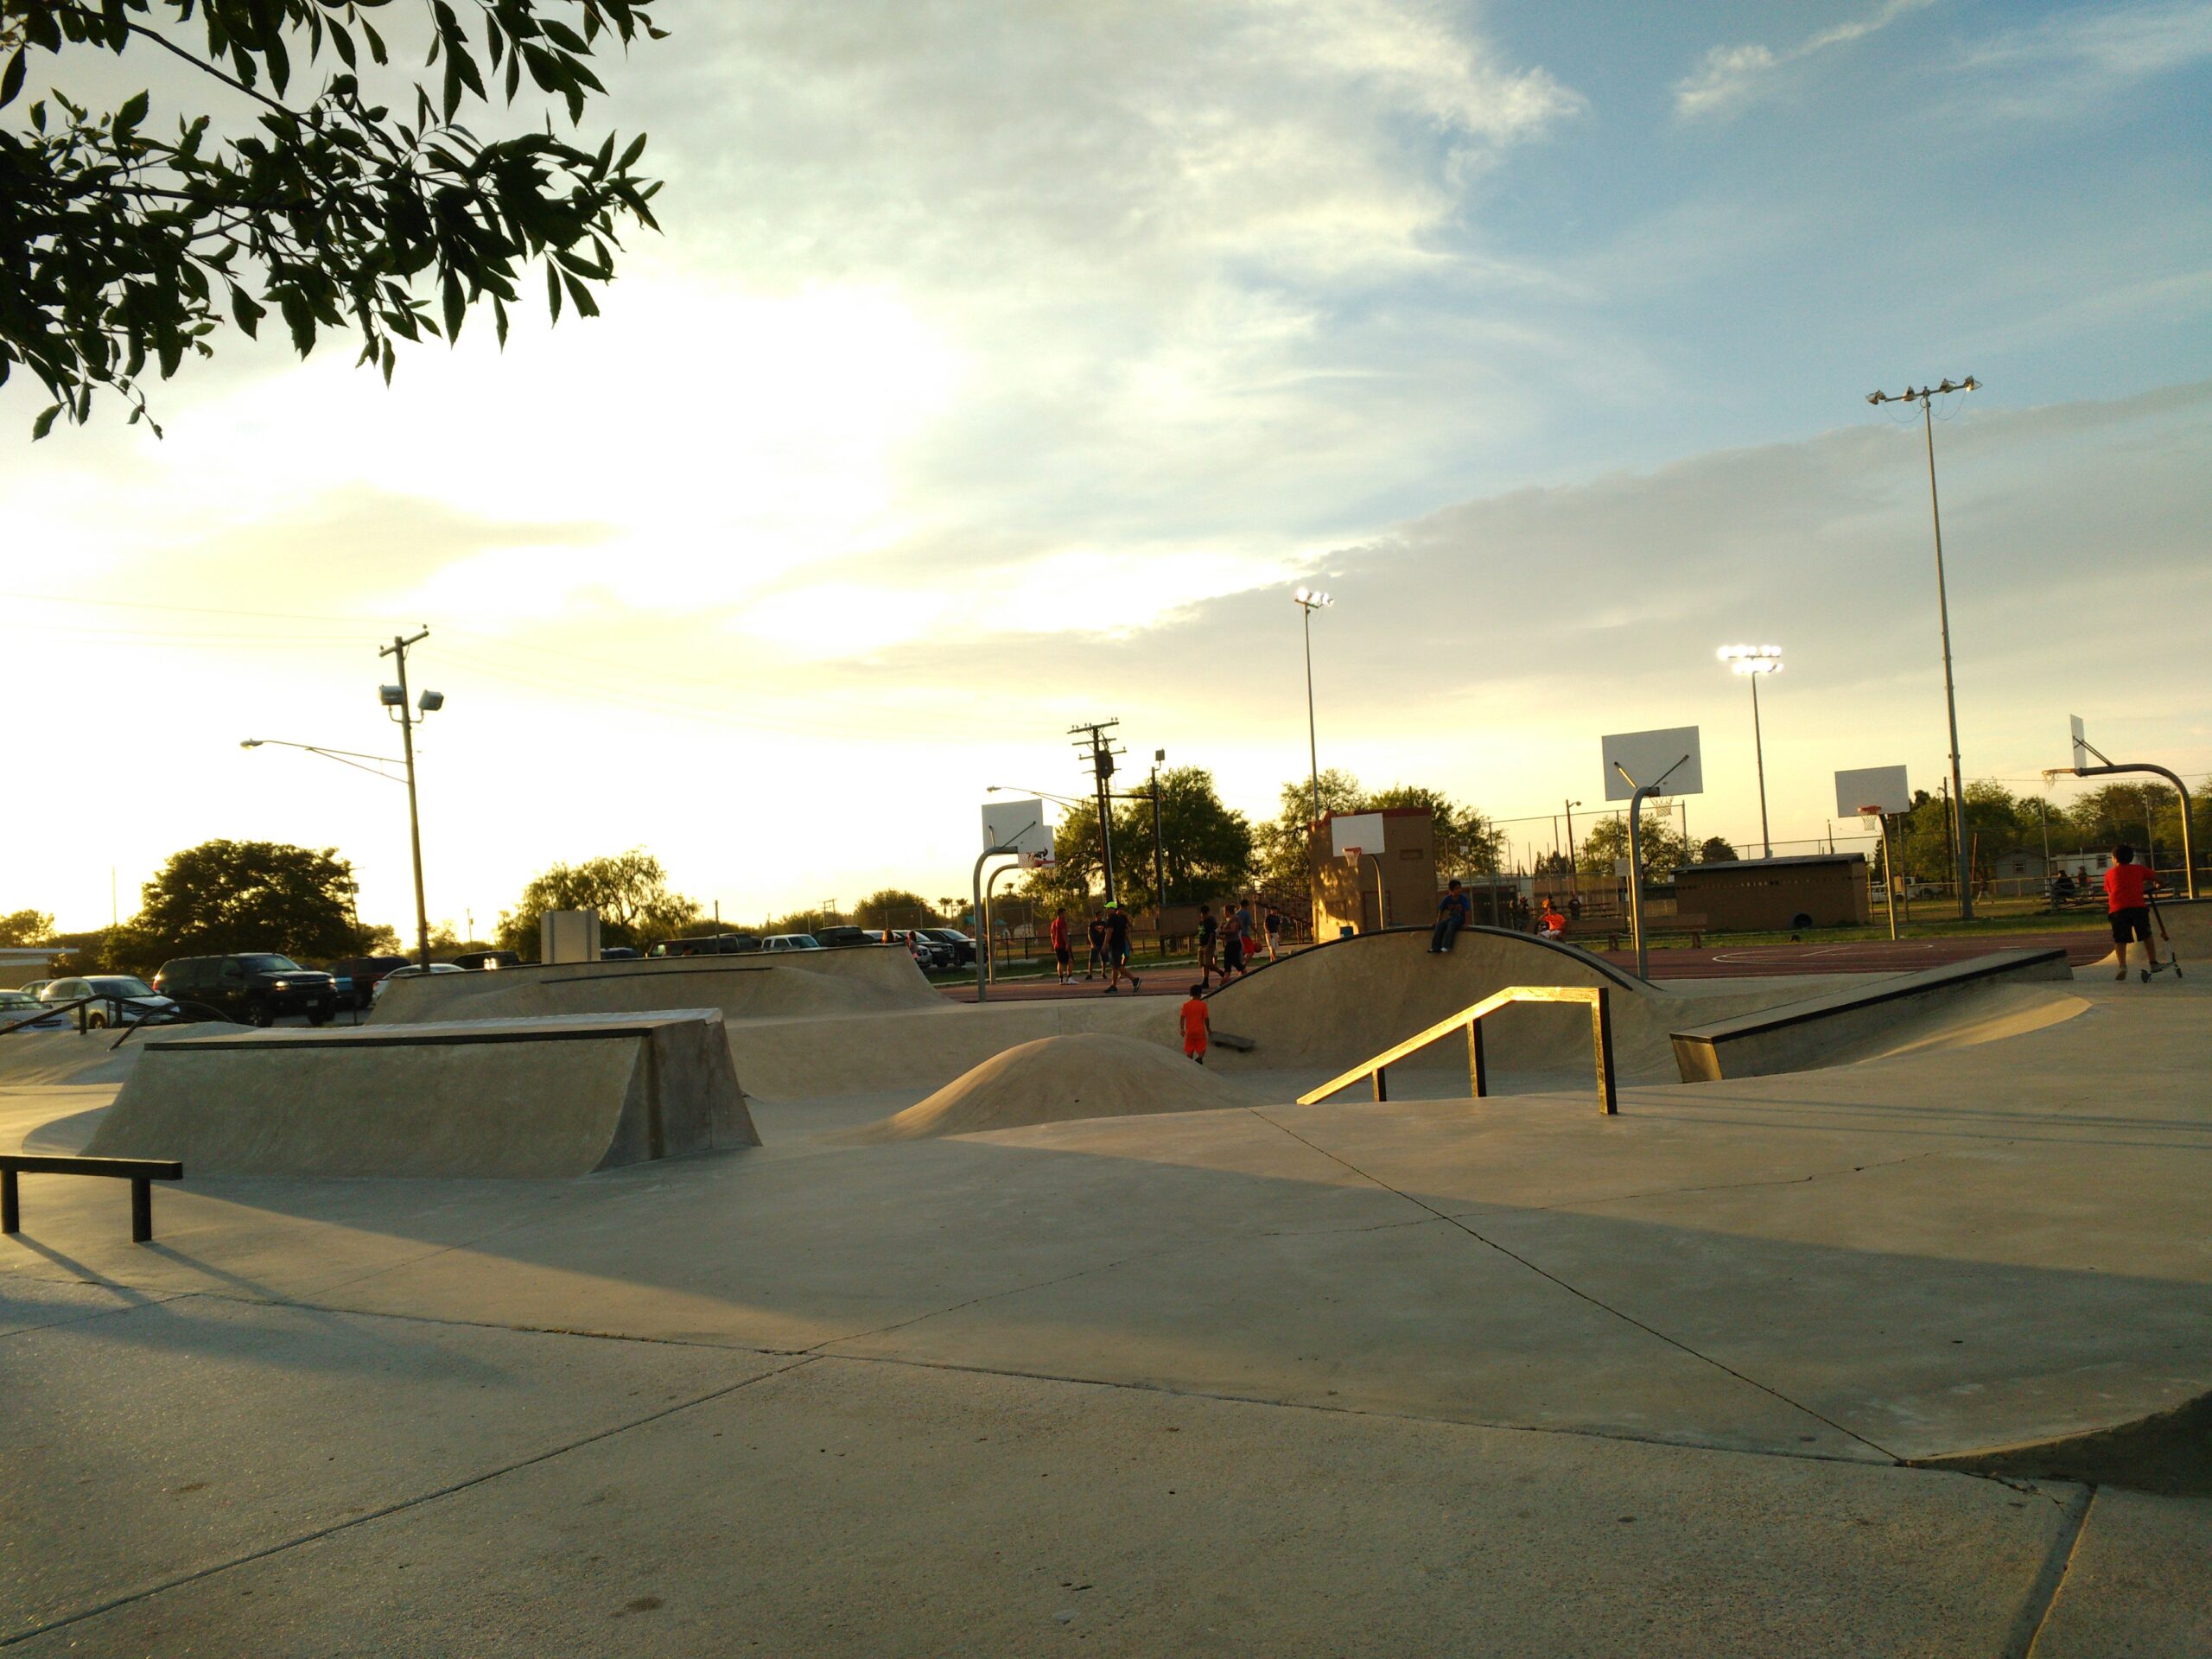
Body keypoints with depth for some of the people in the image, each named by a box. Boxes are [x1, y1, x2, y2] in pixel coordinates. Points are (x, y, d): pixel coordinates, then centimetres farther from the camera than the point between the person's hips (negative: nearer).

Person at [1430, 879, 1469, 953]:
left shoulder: (1463, 898, -13)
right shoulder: (1447, 898, -4)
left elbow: (1466, 911, -15)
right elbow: (1441, 911, 3)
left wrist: (1466, 923, -19)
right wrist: (1438, 922, 2)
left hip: (1460, 918, -4)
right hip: (1451, 917, 4)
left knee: (1451, 924, -35)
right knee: (1440, 925, -23)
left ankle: (1446, 946, -42)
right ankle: (1436, 947, -29)